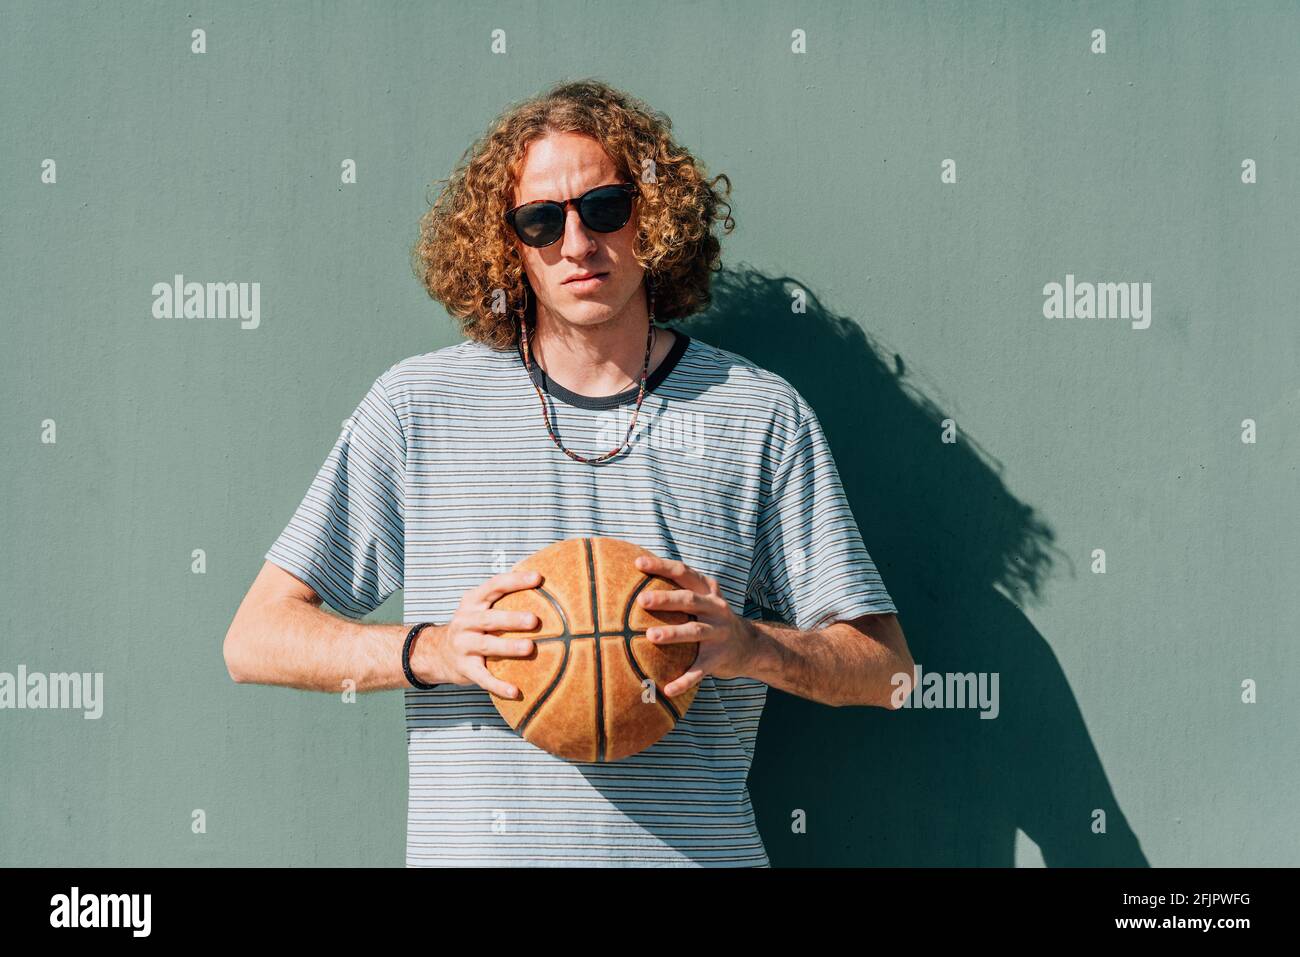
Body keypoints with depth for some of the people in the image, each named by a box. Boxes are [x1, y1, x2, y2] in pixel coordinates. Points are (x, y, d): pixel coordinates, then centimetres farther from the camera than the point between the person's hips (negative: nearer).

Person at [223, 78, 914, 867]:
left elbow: (884, 666, 10)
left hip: (697, 849, 0)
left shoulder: (759, 413, 9)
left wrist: (752, 646, -9)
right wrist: (431, 650, -8)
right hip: (469, 848, 0)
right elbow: (257, 638, 7)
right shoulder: (418, 407, 6)